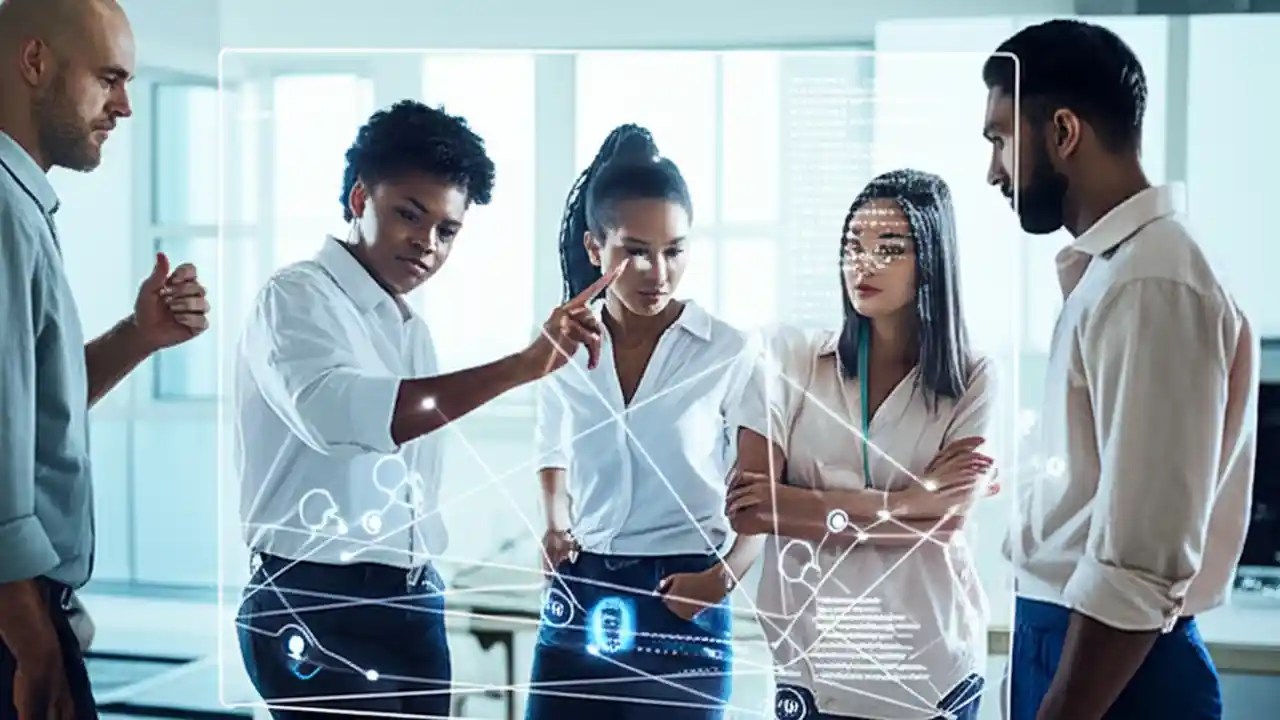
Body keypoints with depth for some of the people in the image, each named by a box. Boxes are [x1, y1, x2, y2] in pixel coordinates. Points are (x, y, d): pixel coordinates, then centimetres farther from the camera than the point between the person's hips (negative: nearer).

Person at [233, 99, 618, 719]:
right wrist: (521, 366, -36)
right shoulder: (295, 298, -10)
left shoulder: (411, 328, 17)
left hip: (413, 601, 8)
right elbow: (340, 413, -31)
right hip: (319, 606, -8)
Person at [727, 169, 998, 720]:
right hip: (813, 660, 0)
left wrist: (802, 503, -16)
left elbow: (944, 522, -13)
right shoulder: (791, 358, -3)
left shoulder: (972, 380, -2)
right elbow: (746, 509, -12)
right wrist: (908, 500, -14)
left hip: (932, 665, 0)